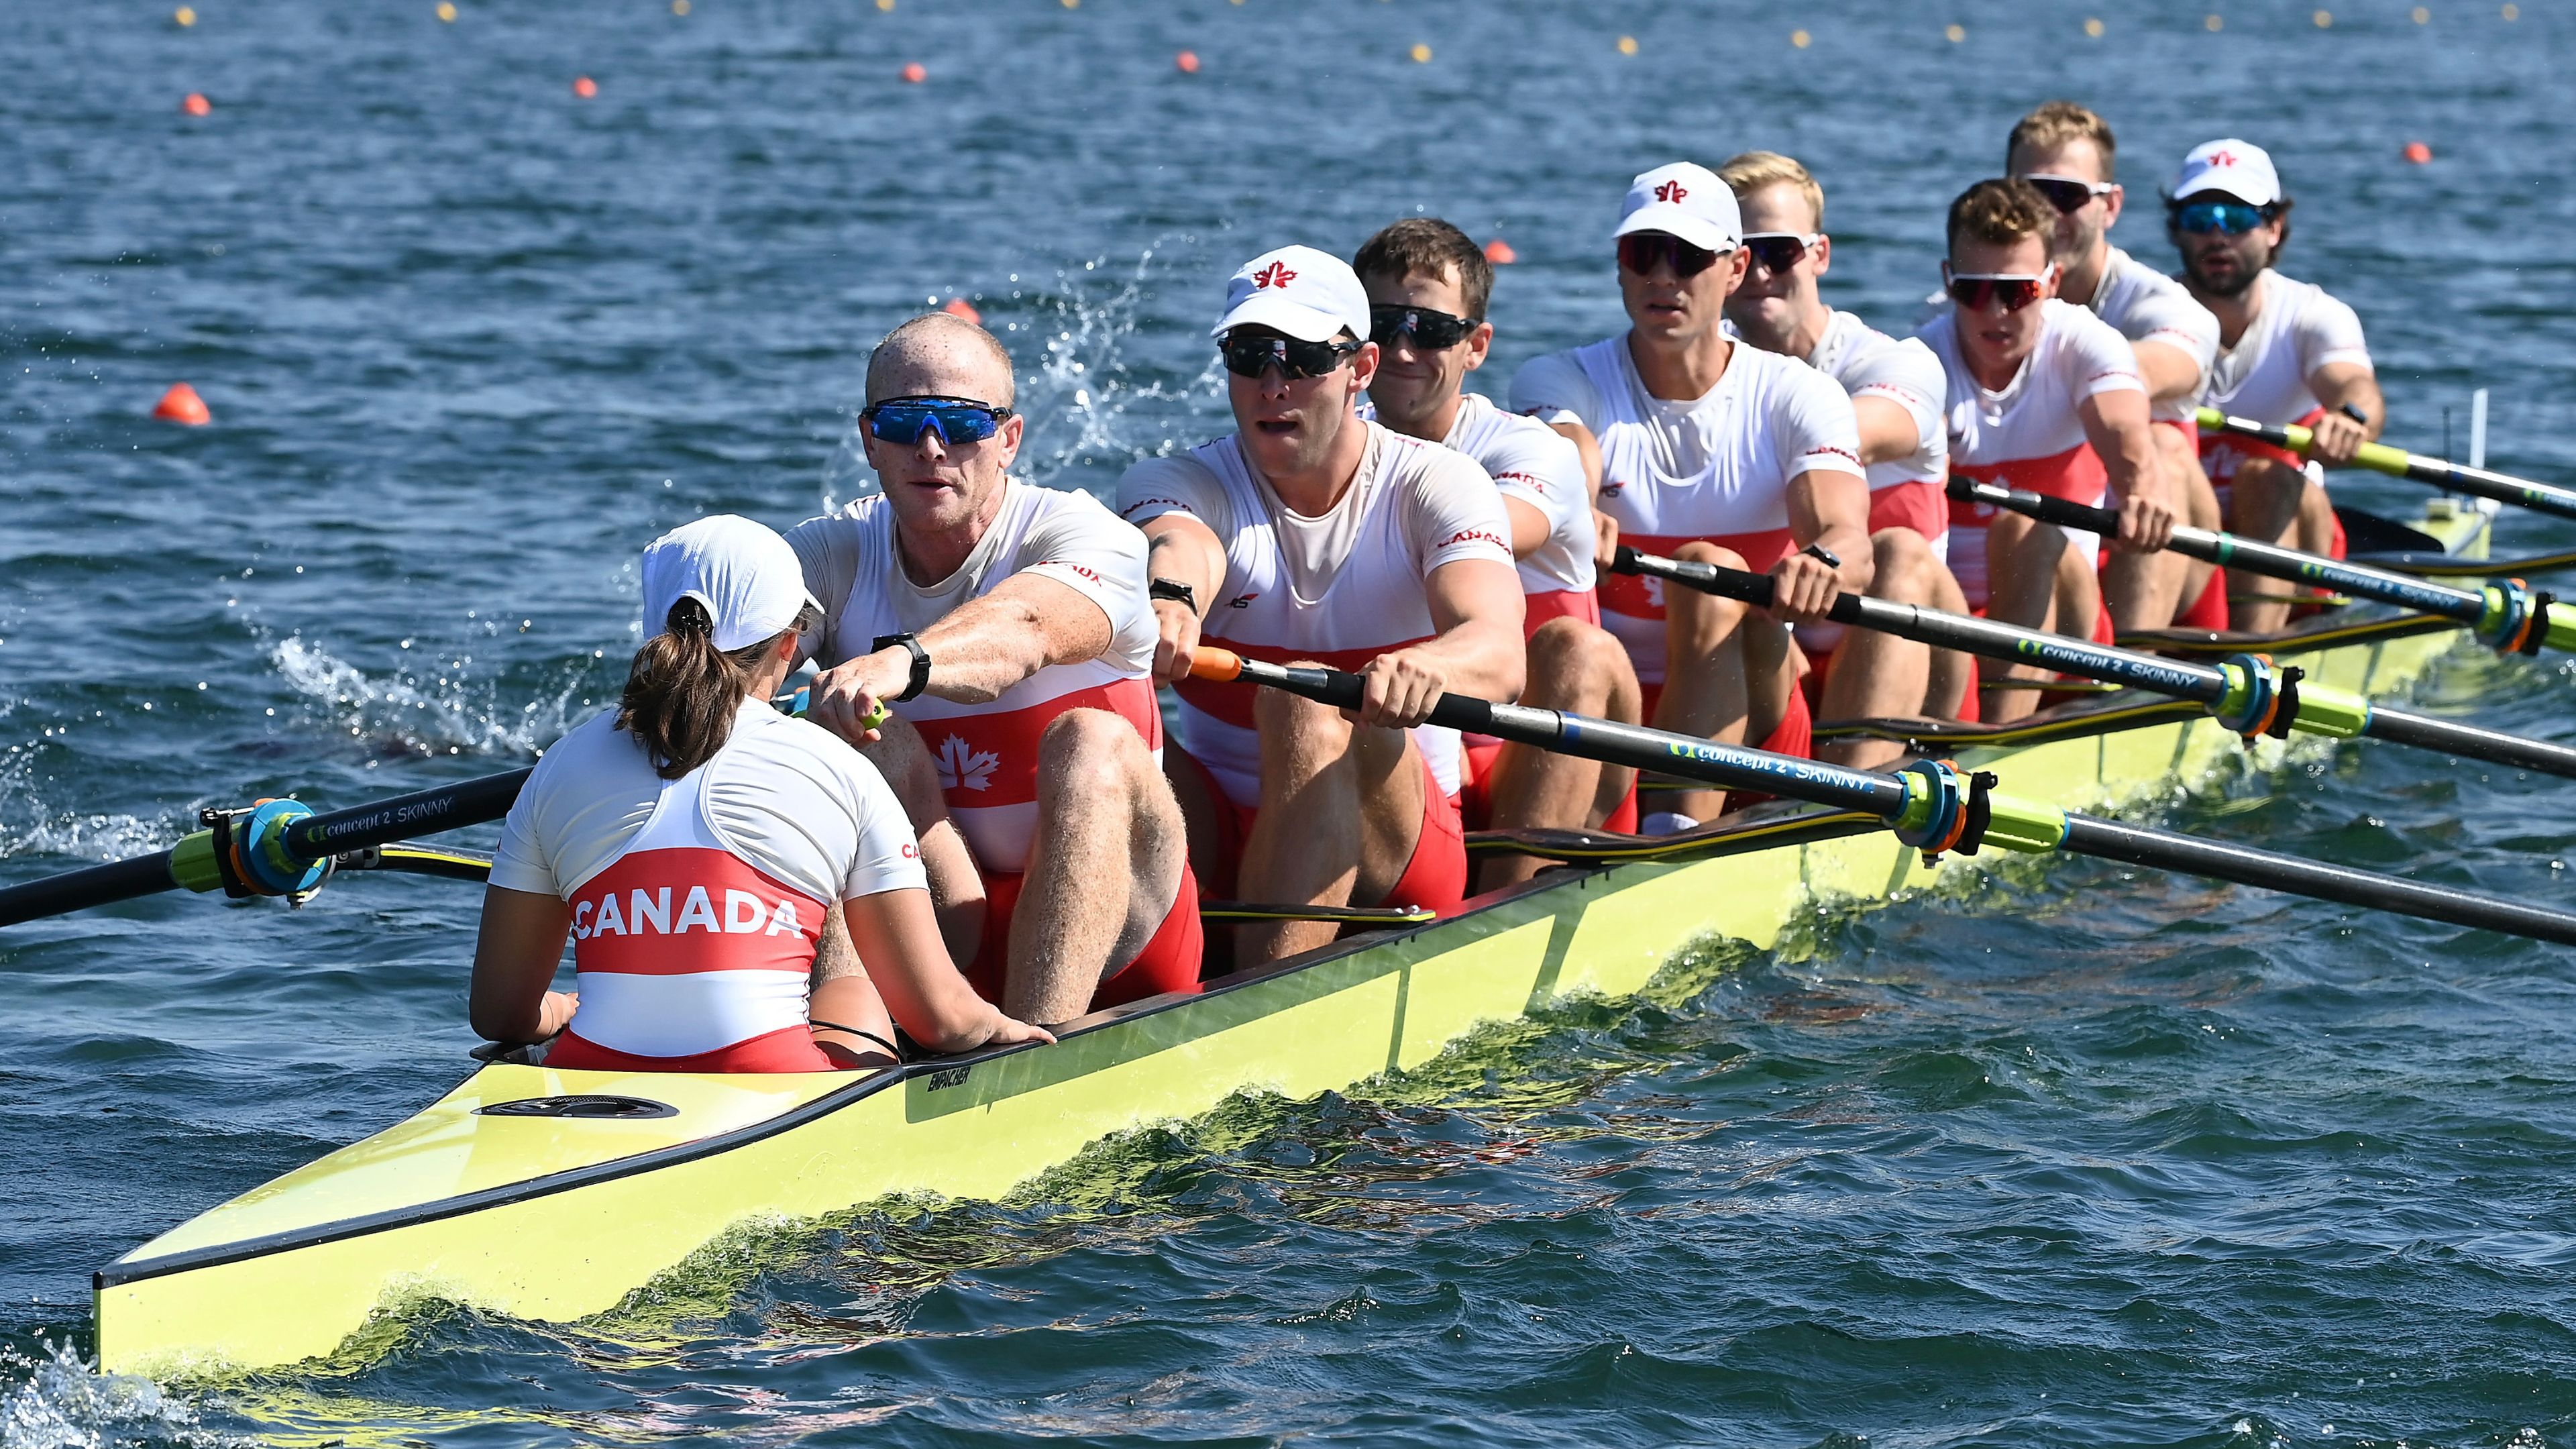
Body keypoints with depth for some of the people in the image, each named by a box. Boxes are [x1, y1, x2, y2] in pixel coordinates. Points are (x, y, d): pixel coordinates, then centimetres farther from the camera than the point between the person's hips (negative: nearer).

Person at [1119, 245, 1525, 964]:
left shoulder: (1438, 484, -5)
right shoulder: (1176, 481, -1)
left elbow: (1499, 652, -25)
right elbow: (1181, 546, -29)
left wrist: (1428, 667, -50)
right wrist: (1169, 598, -55)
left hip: (1398, 846, -2)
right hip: (1217, 835, 2)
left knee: (1308, 708, -32)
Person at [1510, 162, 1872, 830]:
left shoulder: (1797, 396, 1)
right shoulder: (1562, 383, 2)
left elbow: (1849, 536, -19)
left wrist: (1823, 564, -45)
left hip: (1746, 709, 0)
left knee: (1712, 571, -29)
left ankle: (1685, 827, -44)